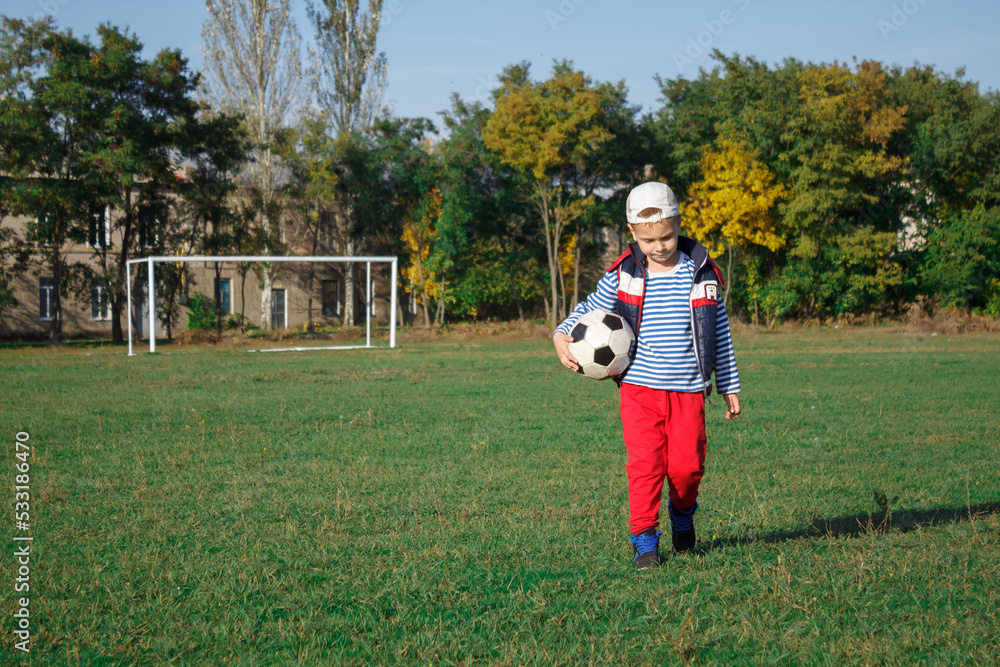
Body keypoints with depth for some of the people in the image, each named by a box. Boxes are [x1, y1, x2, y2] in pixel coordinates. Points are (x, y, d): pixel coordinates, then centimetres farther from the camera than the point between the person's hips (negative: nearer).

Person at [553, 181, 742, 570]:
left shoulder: (701, 275, 2)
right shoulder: (623, 276, -1)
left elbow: (719, 334, 9)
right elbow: (590, 309, 14)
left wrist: (730, 387, 12)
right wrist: (561, 335, -6)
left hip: (688, 391, 1)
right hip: (639, 389, 0)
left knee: (687, 465, -1)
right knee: (644, 464, -7)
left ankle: (682, 511, 31)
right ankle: (644, 539, 6)